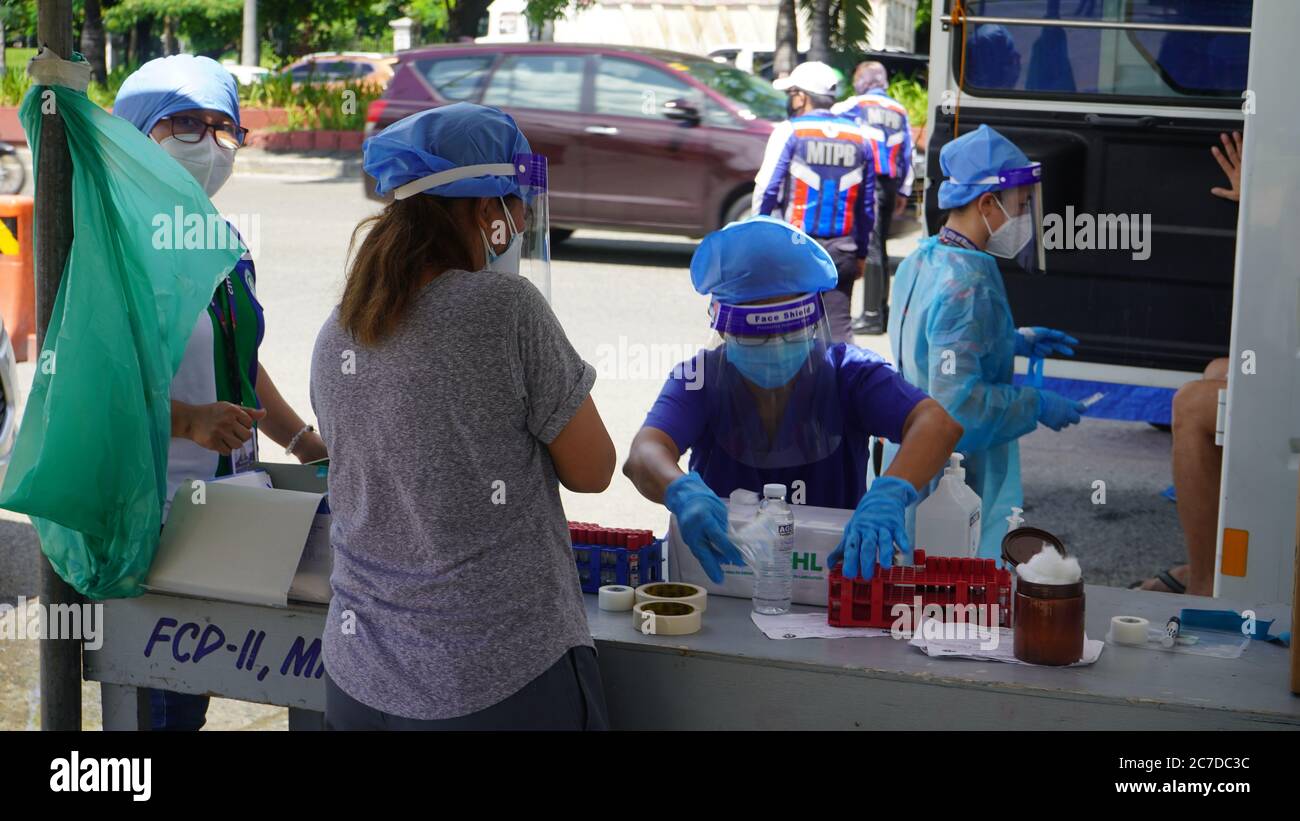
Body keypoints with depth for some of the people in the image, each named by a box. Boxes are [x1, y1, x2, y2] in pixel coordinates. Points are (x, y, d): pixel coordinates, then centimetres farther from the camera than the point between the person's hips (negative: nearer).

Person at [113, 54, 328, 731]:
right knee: (160, 703, -2)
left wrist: (303, 441, 17)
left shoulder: (225, 243, 12)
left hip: (230, 494, 7)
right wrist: (189, 420, -31)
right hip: (152, 505, -7)